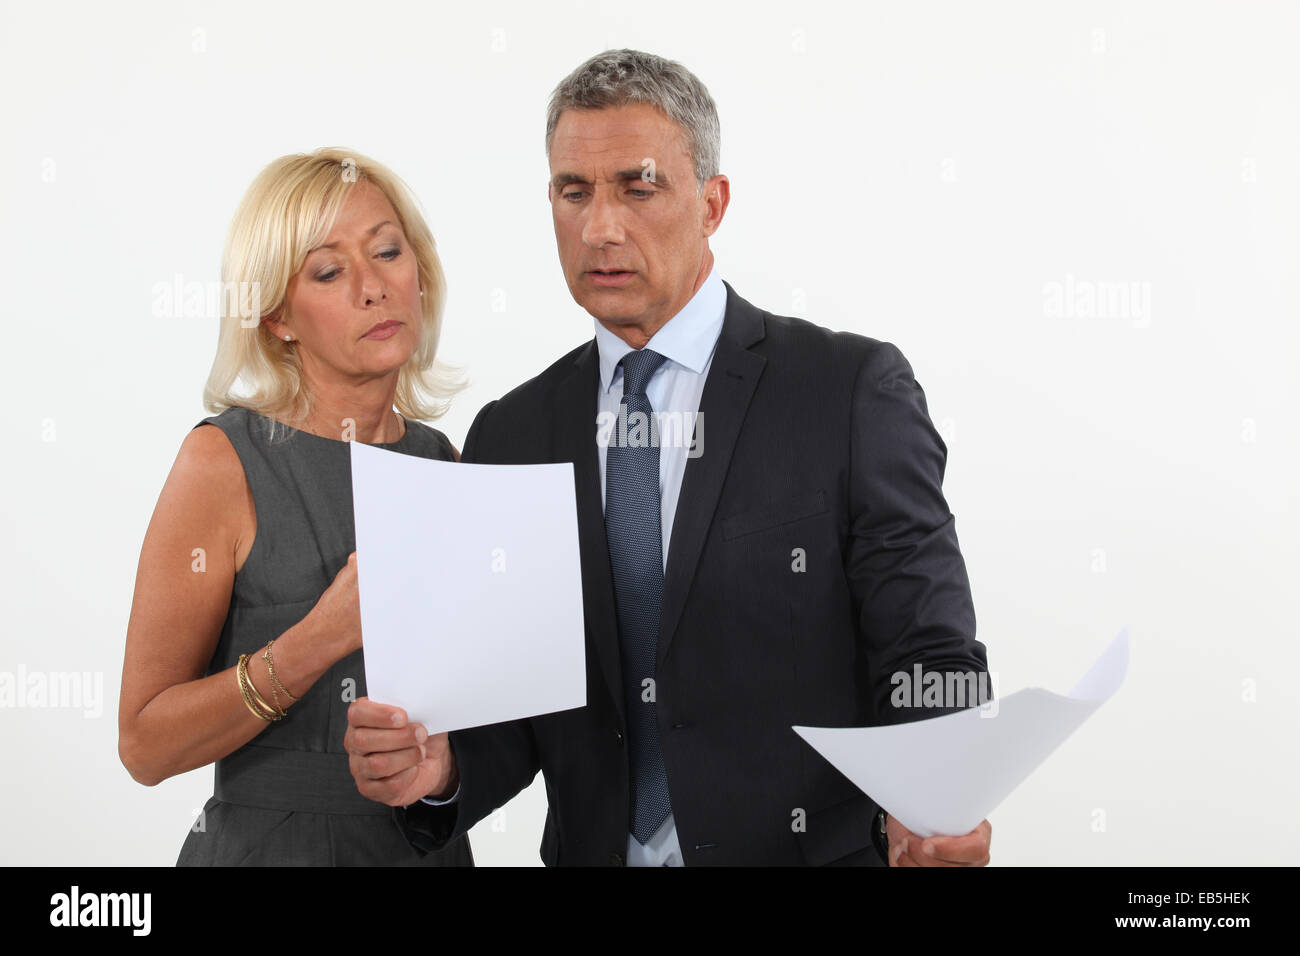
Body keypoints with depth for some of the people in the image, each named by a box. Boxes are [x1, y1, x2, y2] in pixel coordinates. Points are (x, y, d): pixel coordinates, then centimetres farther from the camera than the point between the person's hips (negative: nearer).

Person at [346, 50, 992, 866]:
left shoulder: (854, 391, -10)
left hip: (816, 848, -3)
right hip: (593, 850, 4)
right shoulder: (511, 438, 2)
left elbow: (930, 662, -12)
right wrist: (440, 766, -18)